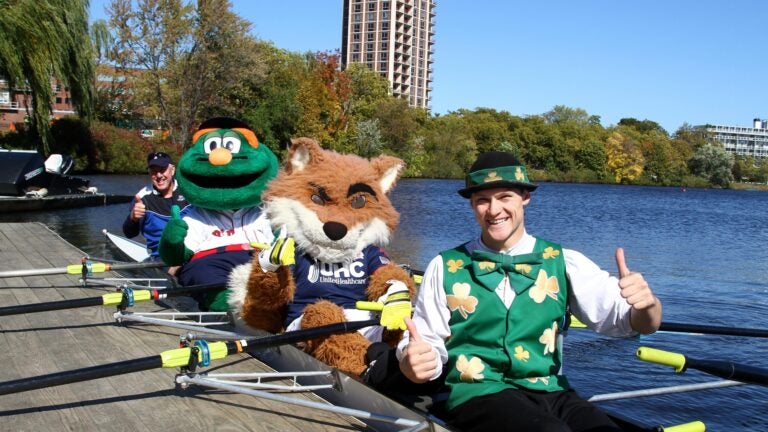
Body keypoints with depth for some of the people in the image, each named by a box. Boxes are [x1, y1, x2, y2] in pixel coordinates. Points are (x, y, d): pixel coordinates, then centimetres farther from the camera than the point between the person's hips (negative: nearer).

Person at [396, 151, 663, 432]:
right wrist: (412, 363, -17)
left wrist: (646, 305, -22)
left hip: (551, 393, 3)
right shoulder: (446, 268, 5)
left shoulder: (562, 262, 7)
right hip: (478, 395, -2)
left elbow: (640, 322, 0)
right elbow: (427, 344, 5)